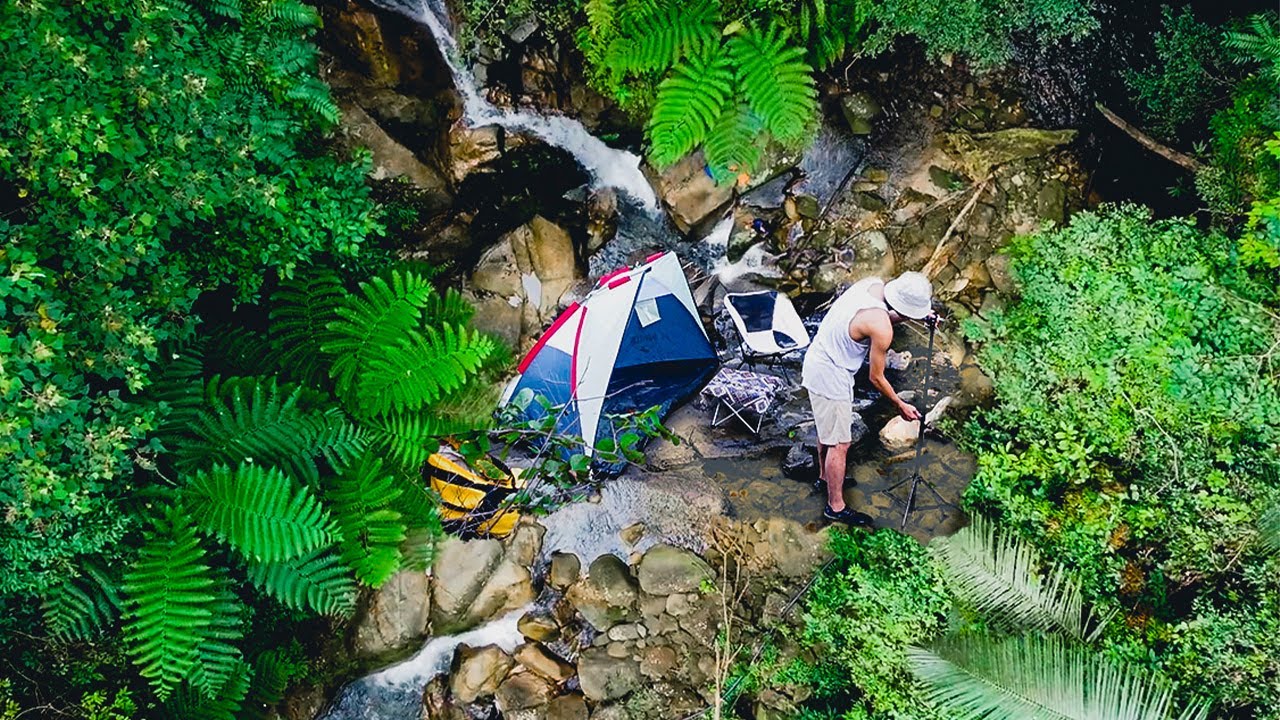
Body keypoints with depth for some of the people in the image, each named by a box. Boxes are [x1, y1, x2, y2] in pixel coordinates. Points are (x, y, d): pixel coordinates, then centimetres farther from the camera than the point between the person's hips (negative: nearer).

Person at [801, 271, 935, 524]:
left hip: (817, 358, 10)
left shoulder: (873, 283, -7)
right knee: (839, 443, 3)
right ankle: (835, 507, 14)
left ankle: (825, 477, 48)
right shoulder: (882, 329, -28)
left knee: (827, 429, 28)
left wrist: (909, 316, 5)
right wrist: (901, 405, 0)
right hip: (829, 376, -10)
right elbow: (876, 378, -14)